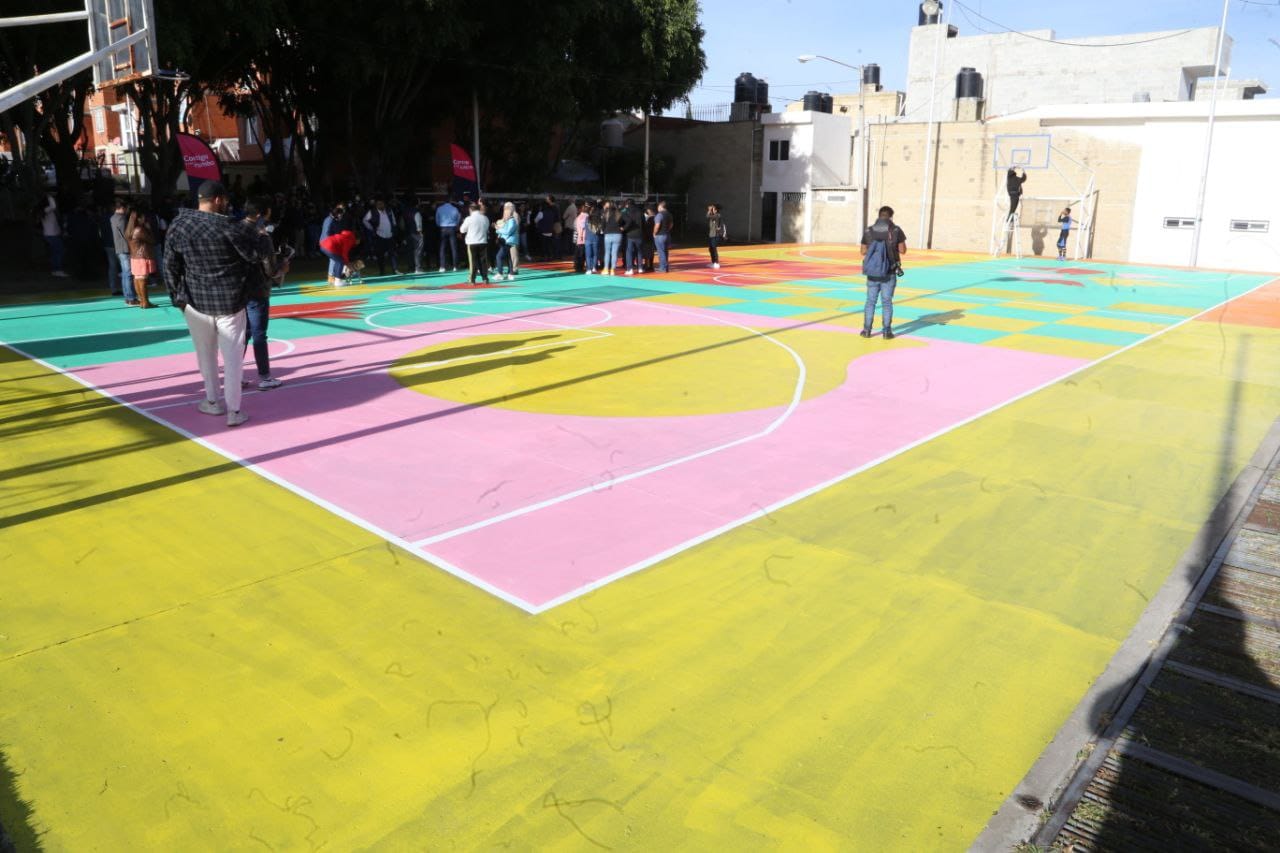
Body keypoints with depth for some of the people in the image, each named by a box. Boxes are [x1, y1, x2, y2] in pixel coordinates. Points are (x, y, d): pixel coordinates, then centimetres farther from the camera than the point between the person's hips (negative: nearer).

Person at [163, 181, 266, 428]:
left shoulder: (178, 225, -1)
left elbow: (170, 266, 3)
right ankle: (234, 411, 2)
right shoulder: (226, 227, -15)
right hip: (229, 300, -3)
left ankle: (212, 401, 29)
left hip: (195, 300, 4)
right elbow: (256, 255, -5)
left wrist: (177, 298, 12)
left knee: (206, 353, 19)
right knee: (232, 354, 2)